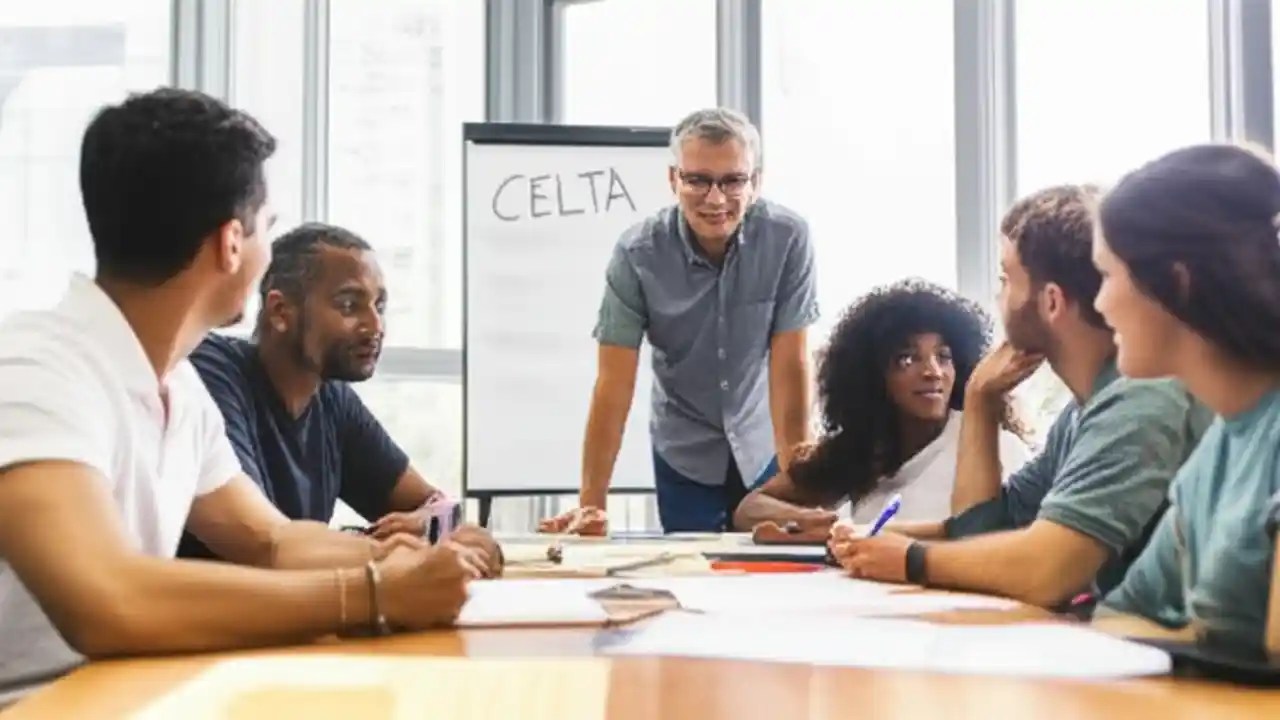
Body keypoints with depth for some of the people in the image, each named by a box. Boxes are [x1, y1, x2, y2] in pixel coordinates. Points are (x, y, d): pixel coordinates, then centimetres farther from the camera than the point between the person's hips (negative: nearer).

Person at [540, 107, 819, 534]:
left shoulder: (788, 239, -19)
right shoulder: (637, 253, -20)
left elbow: (789, 366, -18)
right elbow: (614, 384, -19)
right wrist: (591, 504, -24)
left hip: (764, 447, 1)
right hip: (684, 455, 0)